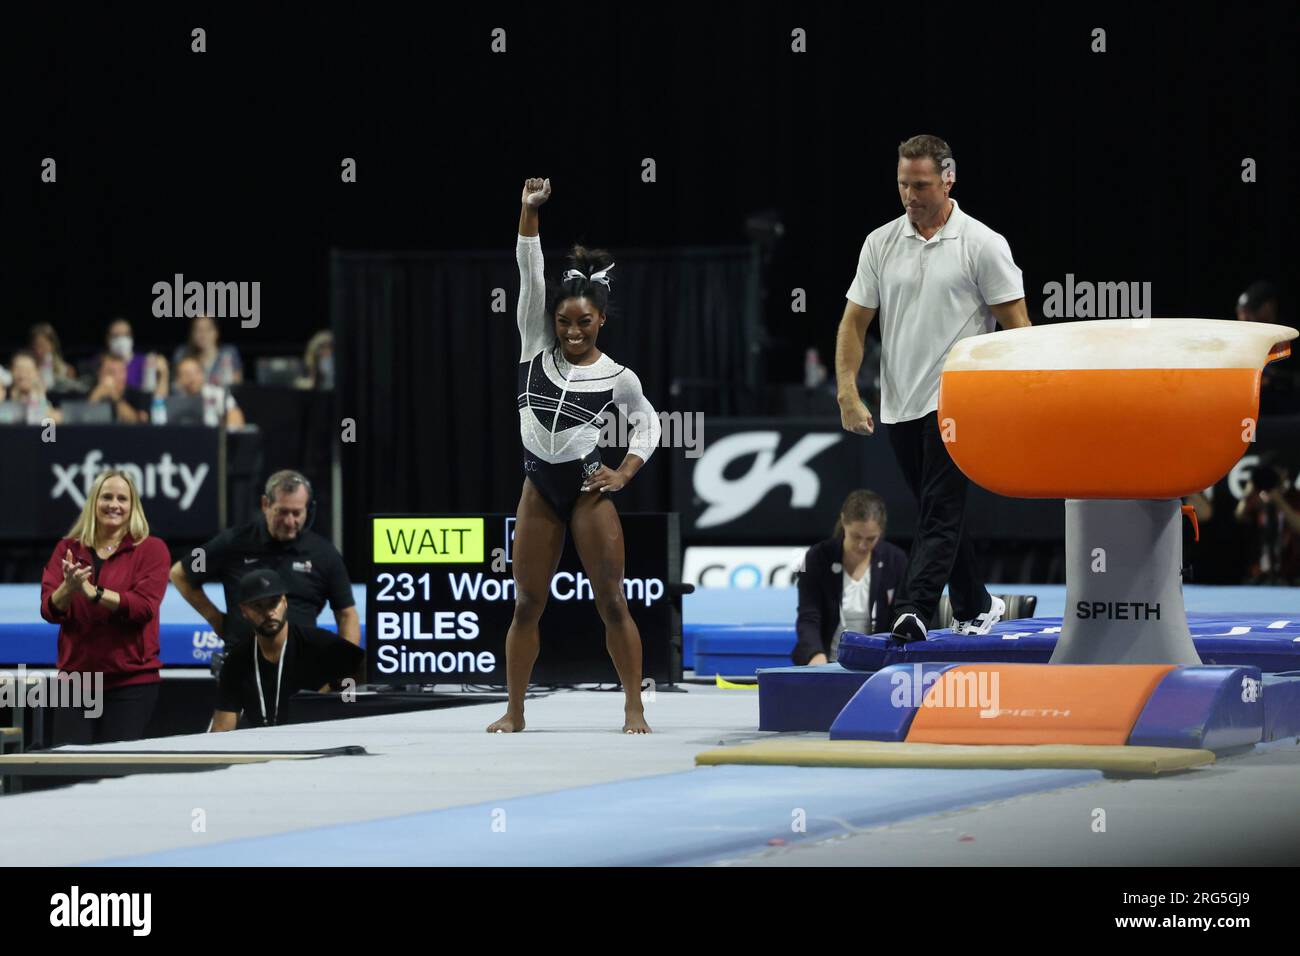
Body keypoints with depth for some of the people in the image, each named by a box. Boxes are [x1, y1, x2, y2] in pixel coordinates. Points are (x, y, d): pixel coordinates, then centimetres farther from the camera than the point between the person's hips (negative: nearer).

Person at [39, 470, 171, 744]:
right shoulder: (67, 549, 9)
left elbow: (144, 606, -14)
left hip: (131, 681, -3)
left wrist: (91, 591, -25)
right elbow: (50, 610, 0)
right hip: (75, 678, 3)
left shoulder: (152, 549, -1)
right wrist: (68, 589, -23)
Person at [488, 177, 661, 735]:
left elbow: (647, 422, 14)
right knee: (527, 604, 4)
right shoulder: (536, 348, 1)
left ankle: (634, 709, 2)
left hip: (586, 488, -2)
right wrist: (529, 211, -13)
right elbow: (529, 273, -5)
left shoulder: (617, 375, -2)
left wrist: (624, 474, 1)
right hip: (539, 485, 2)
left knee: (611, 601, -3)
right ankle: (514, 712, 10)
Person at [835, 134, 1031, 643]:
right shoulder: (880, 243, 6)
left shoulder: (983, 244, -5)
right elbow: (855, 320, 8)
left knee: (941, 510, -14)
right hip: (899, 405, 5)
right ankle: (976, 606, 28)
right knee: (939, 511, 14)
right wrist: (848, 392, -3)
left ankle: (913, 611, -25)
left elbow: (1016, 324, -5)